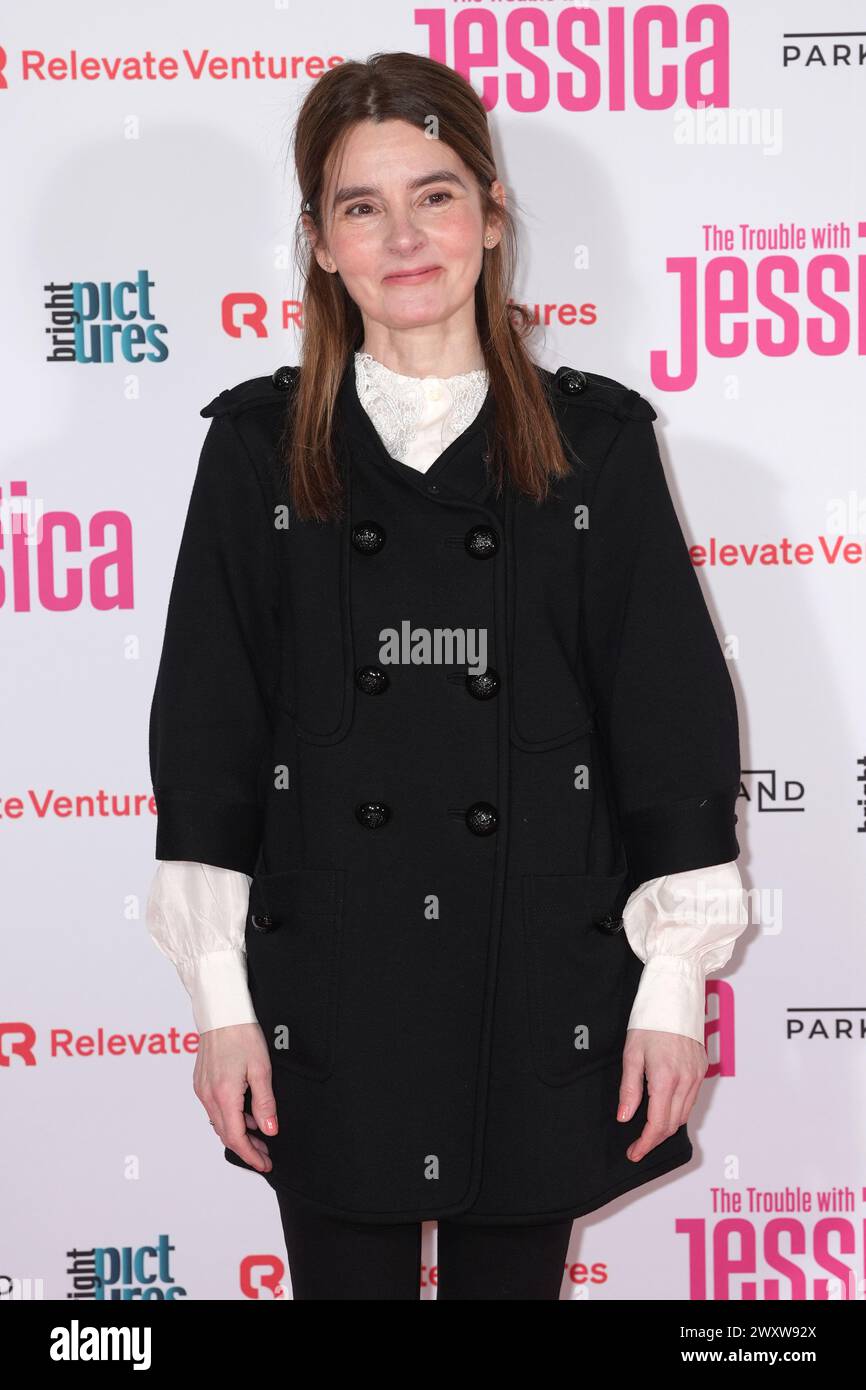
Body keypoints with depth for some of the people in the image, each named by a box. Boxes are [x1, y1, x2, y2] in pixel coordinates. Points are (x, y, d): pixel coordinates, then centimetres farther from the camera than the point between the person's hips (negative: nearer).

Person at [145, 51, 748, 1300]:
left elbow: (674, 729, 0)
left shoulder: (595, 441, 0)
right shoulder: (259, 447, 1)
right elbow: (205, 737, 1)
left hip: (544, 992, 0)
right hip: (326, 996, 0)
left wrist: (672, 987, -3)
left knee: (515, 1276, 12)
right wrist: (221, 999, -3)